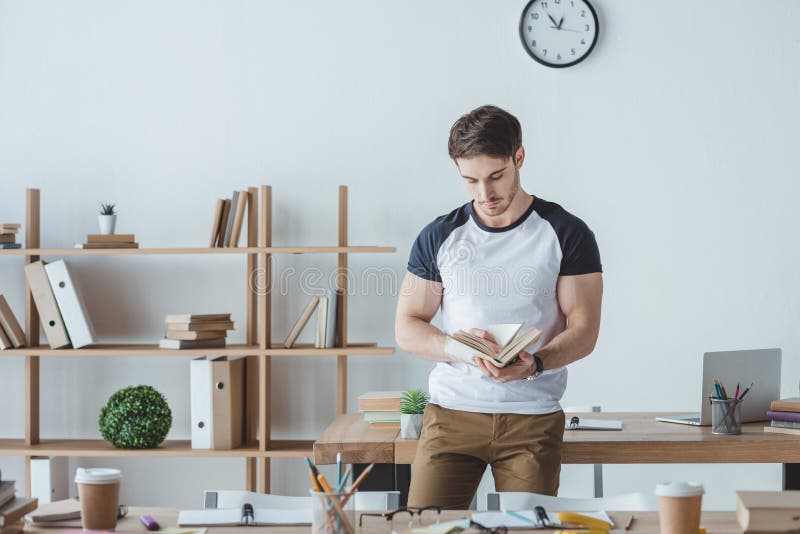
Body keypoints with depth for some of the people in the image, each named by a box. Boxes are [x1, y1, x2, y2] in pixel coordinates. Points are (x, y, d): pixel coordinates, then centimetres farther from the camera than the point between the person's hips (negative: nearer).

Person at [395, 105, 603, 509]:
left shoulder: (566, 233, 1)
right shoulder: (439, 238, 7)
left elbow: (584, 331, -1)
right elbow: (407, 328, 7)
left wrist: (533, 364, -21)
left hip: (533, 418, -1)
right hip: (452, 412, 1)